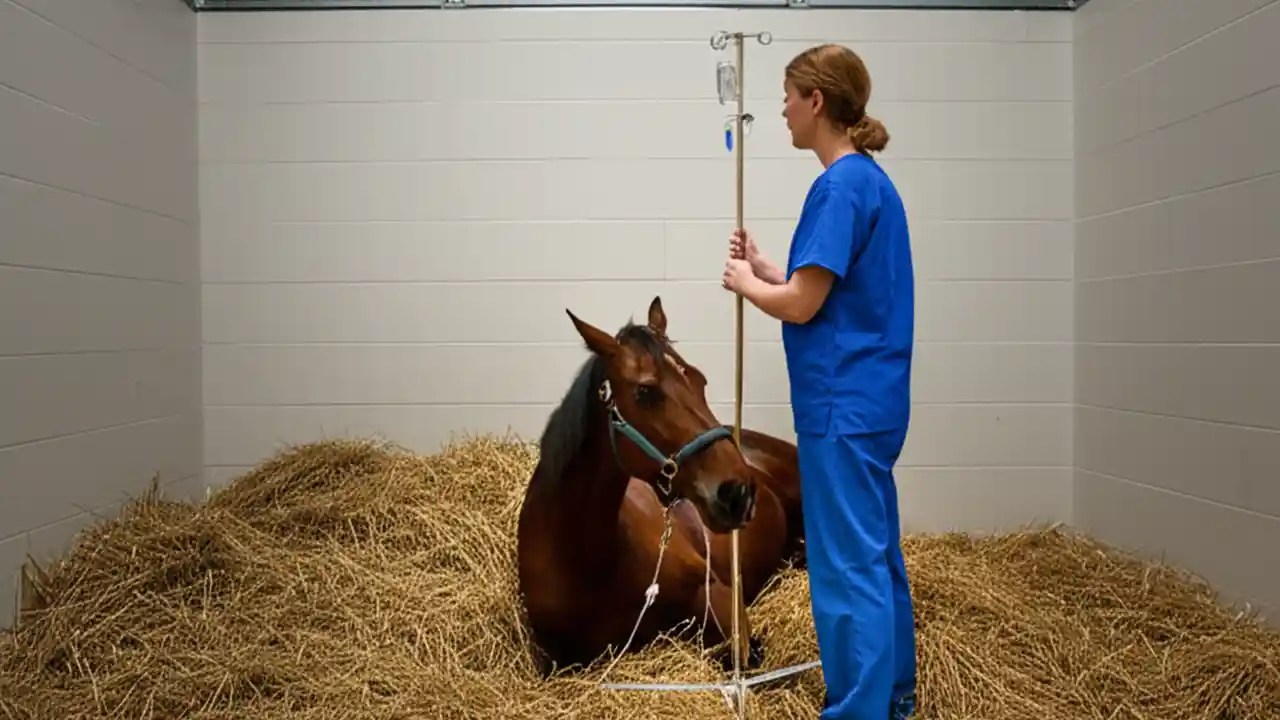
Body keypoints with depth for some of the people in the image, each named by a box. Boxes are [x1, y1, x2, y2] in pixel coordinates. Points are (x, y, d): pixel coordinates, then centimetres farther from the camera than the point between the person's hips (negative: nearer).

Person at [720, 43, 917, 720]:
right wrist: (765, 267, 15)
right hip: (871, 400, 10)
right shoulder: (873, 181, 14)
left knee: (848, 567, -3)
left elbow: (801, 305, -18)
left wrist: (744, 282, 0)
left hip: (843, 407, -10)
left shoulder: (840, 186, -15)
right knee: (877, 554, 18)